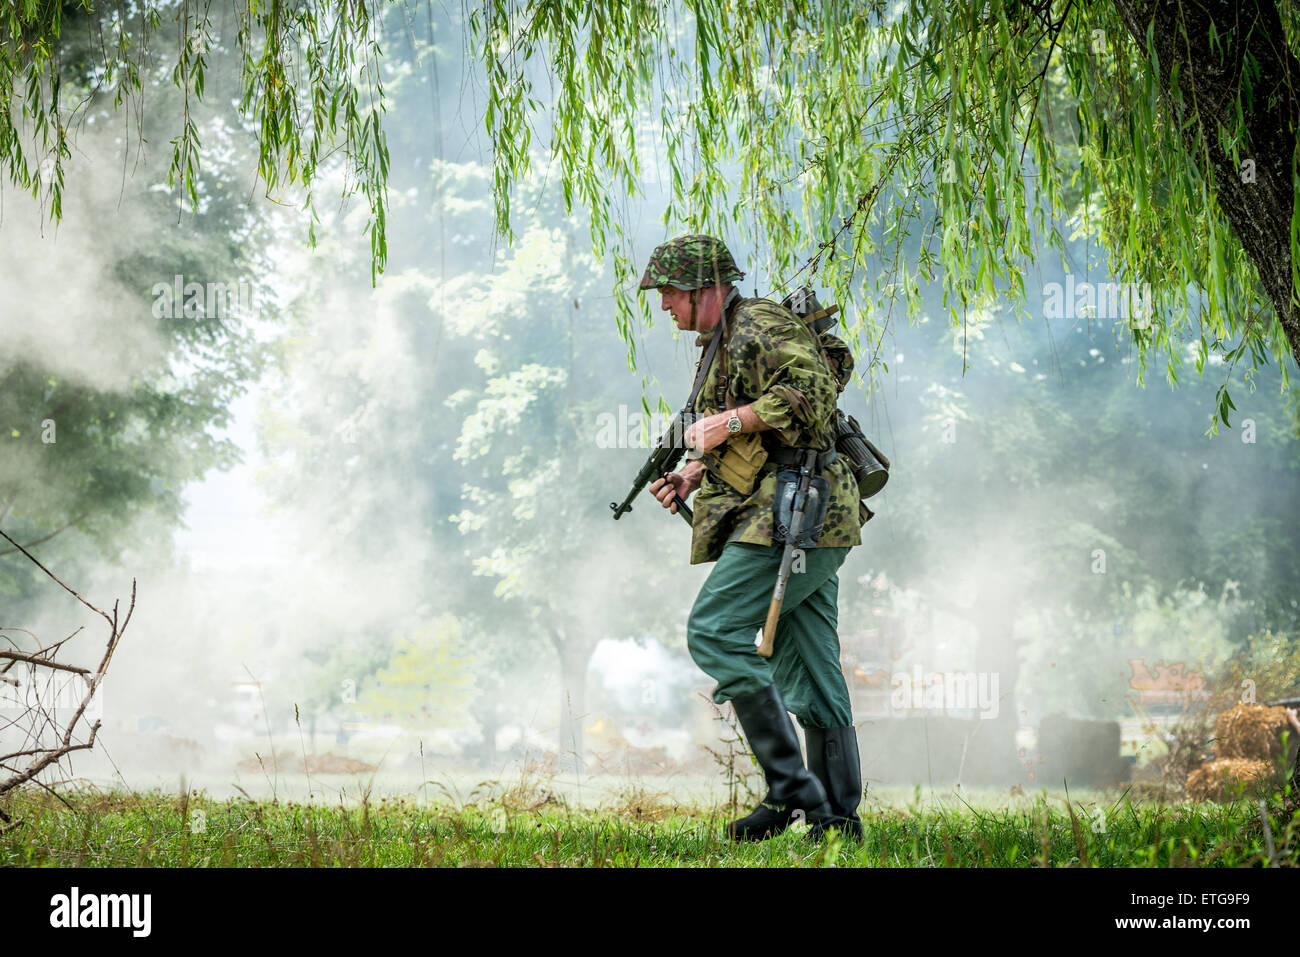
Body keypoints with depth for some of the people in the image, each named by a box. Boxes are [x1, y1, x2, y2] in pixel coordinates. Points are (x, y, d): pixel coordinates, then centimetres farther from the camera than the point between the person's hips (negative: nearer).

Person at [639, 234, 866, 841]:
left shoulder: (762, 326, -7)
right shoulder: (720, 345, 24)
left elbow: (813, 392, -22)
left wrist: (728, 422, -20)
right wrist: (691, 476, 14)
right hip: (792, 521, 10)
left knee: (714, 632, -16)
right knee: (809, 671, 7)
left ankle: (790, 784, -17)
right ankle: (837, 816, 8)